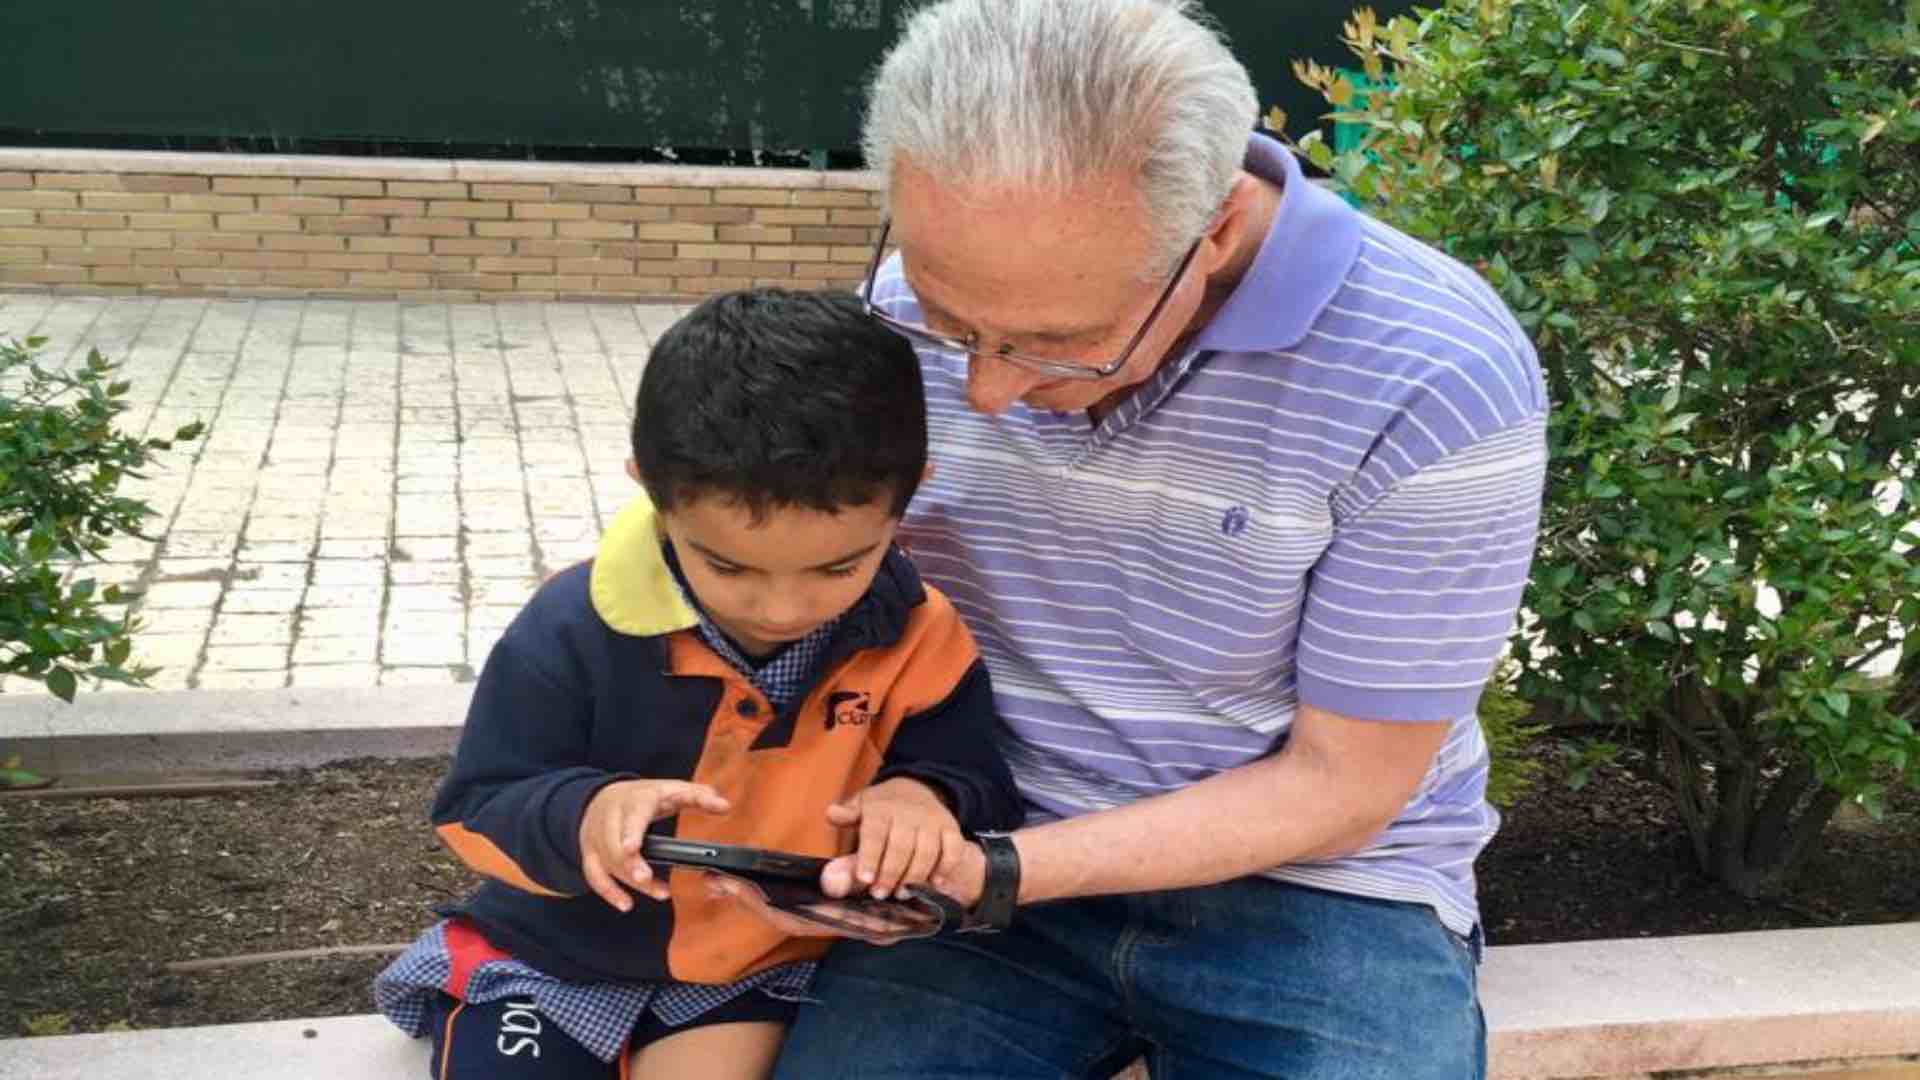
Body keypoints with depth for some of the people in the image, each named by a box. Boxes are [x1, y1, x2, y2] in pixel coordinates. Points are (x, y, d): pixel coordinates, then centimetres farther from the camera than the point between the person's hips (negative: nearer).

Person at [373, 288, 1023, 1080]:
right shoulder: (571, 632, -19)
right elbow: (478, 808, -12)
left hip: (767, 966, 0)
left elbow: (975, 777, -5)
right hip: (557, 956, 0)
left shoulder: (917, 637, -15)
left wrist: (927, 800, -30)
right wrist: (580, 815, -34)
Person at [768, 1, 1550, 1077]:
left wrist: (1001, 874, -19)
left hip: (1318, 885, -1)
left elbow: (1339, 781, -12)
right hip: (989, 852, 2)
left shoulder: (1438, 380, -20)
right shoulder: (922, 299, -6)